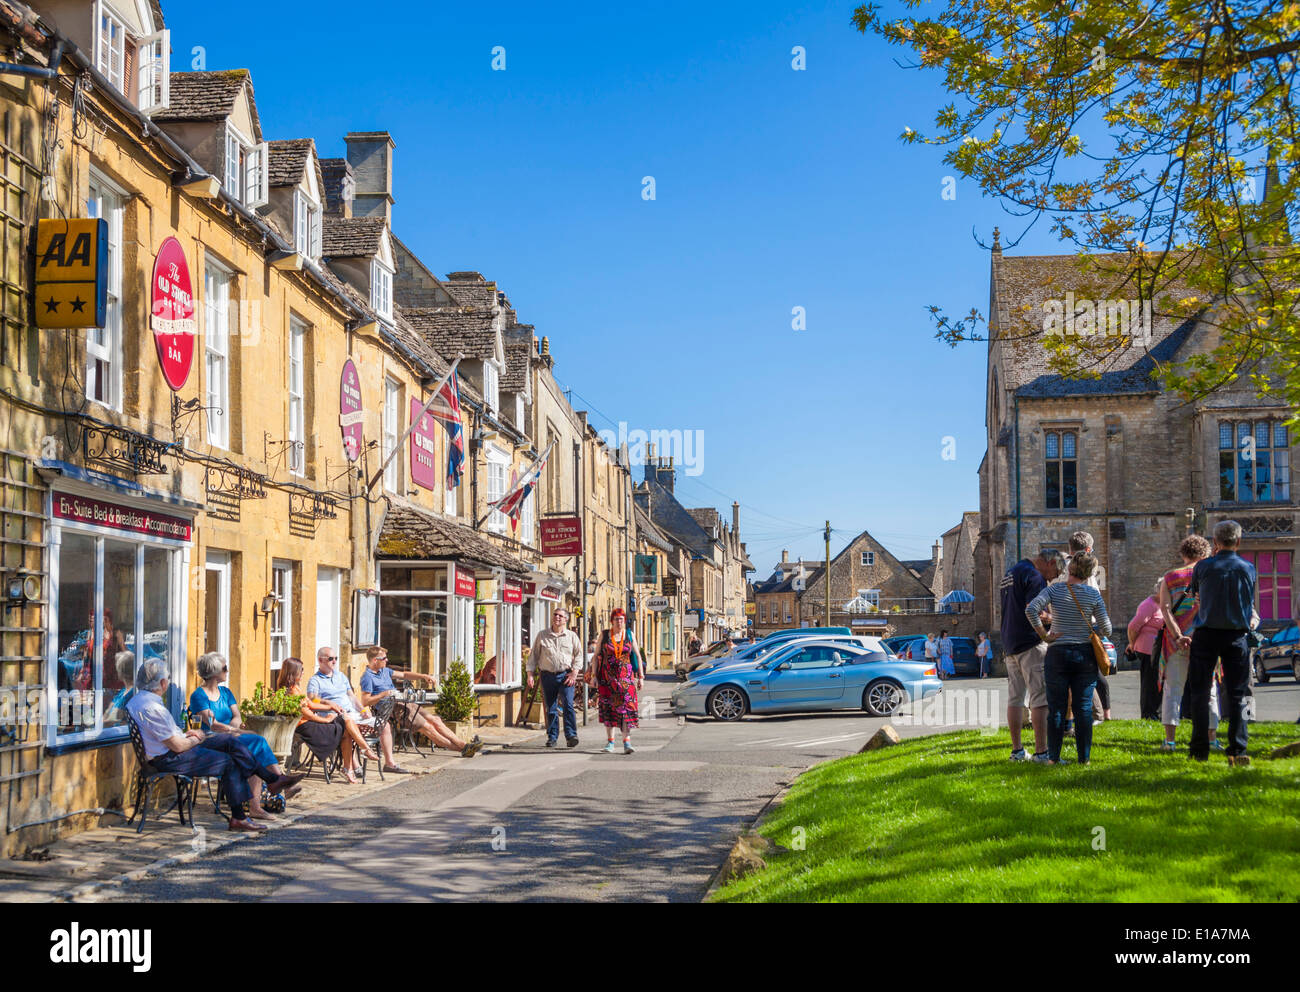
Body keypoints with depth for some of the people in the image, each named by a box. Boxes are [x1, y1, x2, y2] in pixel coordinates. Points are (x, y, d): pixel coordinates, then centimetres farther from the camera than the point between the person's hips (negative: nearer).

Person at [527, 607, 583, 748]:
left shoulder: (572, 636, 9)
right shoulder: (542, 636, 10)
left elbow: (578, 655, 9)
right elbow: (533, 656, 12)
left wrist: (574, 672, -4)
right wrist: (530, 674, 3)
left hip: (566, 675, -1)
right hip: (547, 676, 2)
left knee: (568, 705, -15)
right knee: (551, 708, 4)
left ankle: (571, 736, -16)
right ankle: (552, 737, 13)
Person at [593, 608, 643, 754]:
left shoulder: (629, 635, 5)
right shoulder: (604, 634, 4)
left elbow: (637, 656, 9)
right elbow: (596, 656, 6)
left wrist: (640, 677, 4)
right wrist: (595, 676, -1)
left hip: (626, 676, 0)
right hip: (607, 676, 0)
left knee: (626, 707, -10)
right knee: (608, 708, 3)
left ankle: (627, 742, -13)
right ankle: (610, 741, 12)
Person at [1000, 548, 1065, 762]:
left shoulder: (1010, 573, 20)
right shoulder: (1034, 576, -11)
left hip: (1010, 645, 9)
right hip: (1031, 643, -9)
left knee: (1015, 698, 10)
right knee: (1041, 698, -9)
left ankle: (1017, 751, 13)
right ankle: (1041, 751, -13)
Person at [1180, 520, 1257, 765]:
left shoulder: (1203, 567, -5)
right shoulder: (1248, 568, 0)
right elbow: (1250, 605, 11)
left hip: (1206, 635, -1)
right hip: (1236, 636, 1)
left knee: (1200, 693, 6)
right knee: (1237, 695, 5)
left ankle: (1200, 750, 5)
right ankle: (1238, 750, -2)